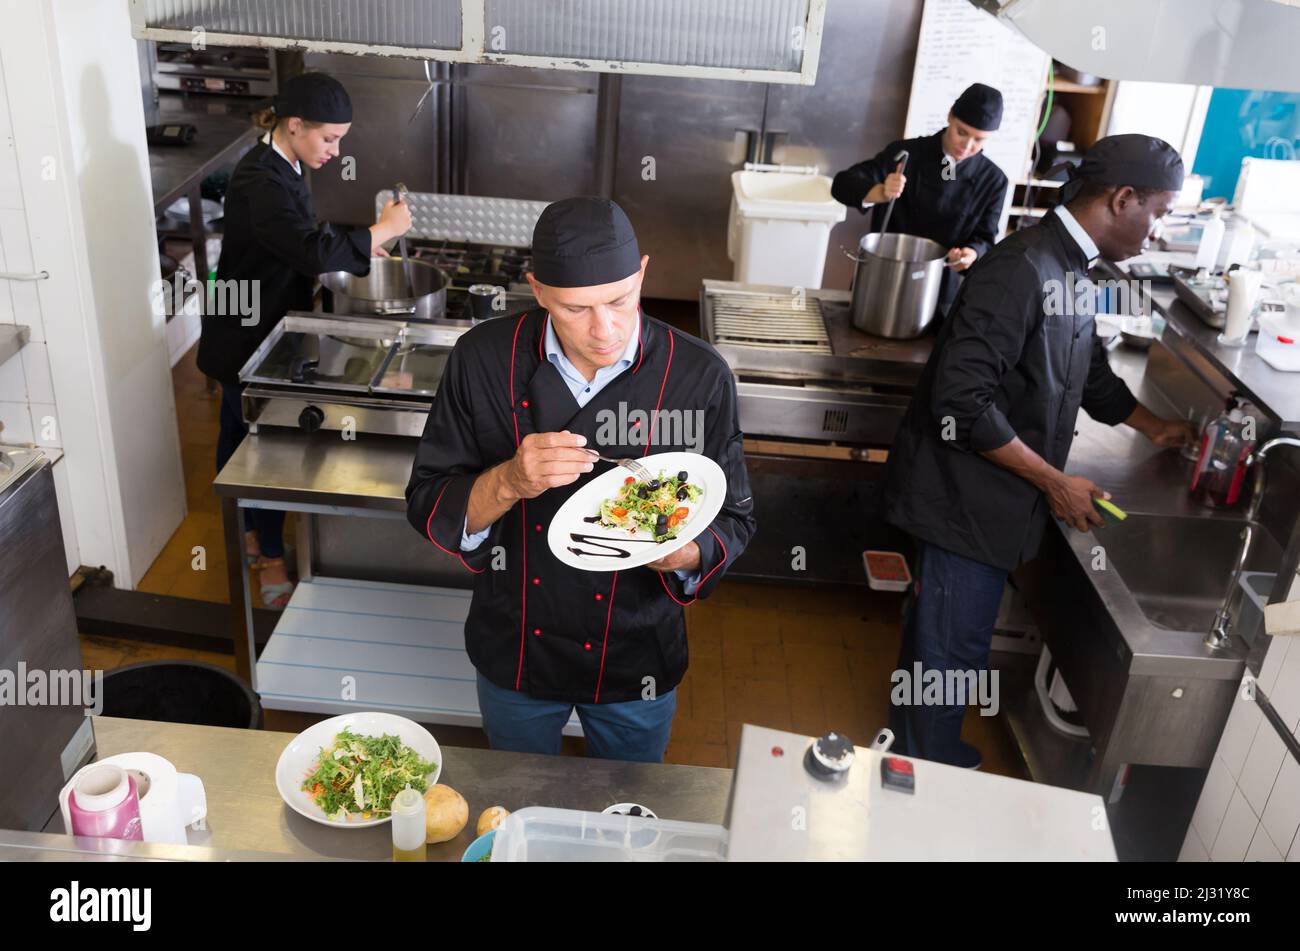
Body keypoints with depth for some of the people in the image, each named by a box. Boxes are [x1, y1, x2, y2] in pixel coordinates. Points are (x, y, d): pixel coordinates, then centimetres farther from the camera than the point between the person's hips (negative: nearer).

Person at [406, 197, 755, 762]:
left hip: (637, 667, 0)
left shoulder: (699, 376, -18)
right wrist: (508, 484, -31)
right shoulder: (483, 359, -17)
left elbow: (731, 520, -8)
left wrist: (683, 553, -31)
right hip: (514, 657, 1)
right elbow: (427, 504, -11)